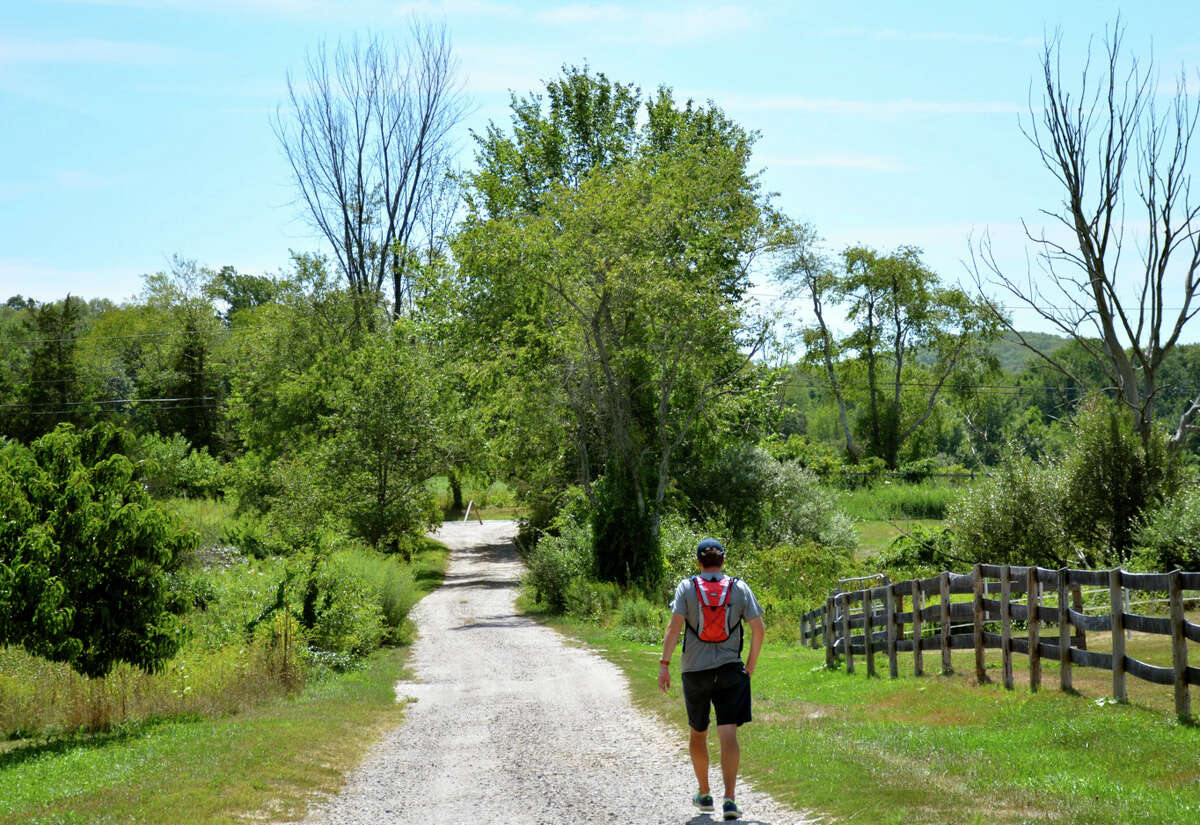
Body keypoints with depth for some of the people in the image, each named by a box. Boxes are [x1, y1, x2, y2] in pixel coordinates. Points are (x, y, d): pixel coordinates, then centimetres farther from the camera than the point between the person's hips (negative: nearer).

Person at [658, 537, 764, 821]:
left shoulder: (686, 587, -1)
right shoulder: (739, 588, 2)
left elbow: (674, 627, -10)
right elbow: (759, 629, -1)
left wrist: (664, 664, -8)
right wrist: (751, 665, 11)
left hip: (694, 671, 0)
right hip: (730, 670, 0)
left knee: (697, 733, 18)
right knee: (728, 734, -5)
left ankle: (704, 794, 29)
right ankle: (729, 799, -18)